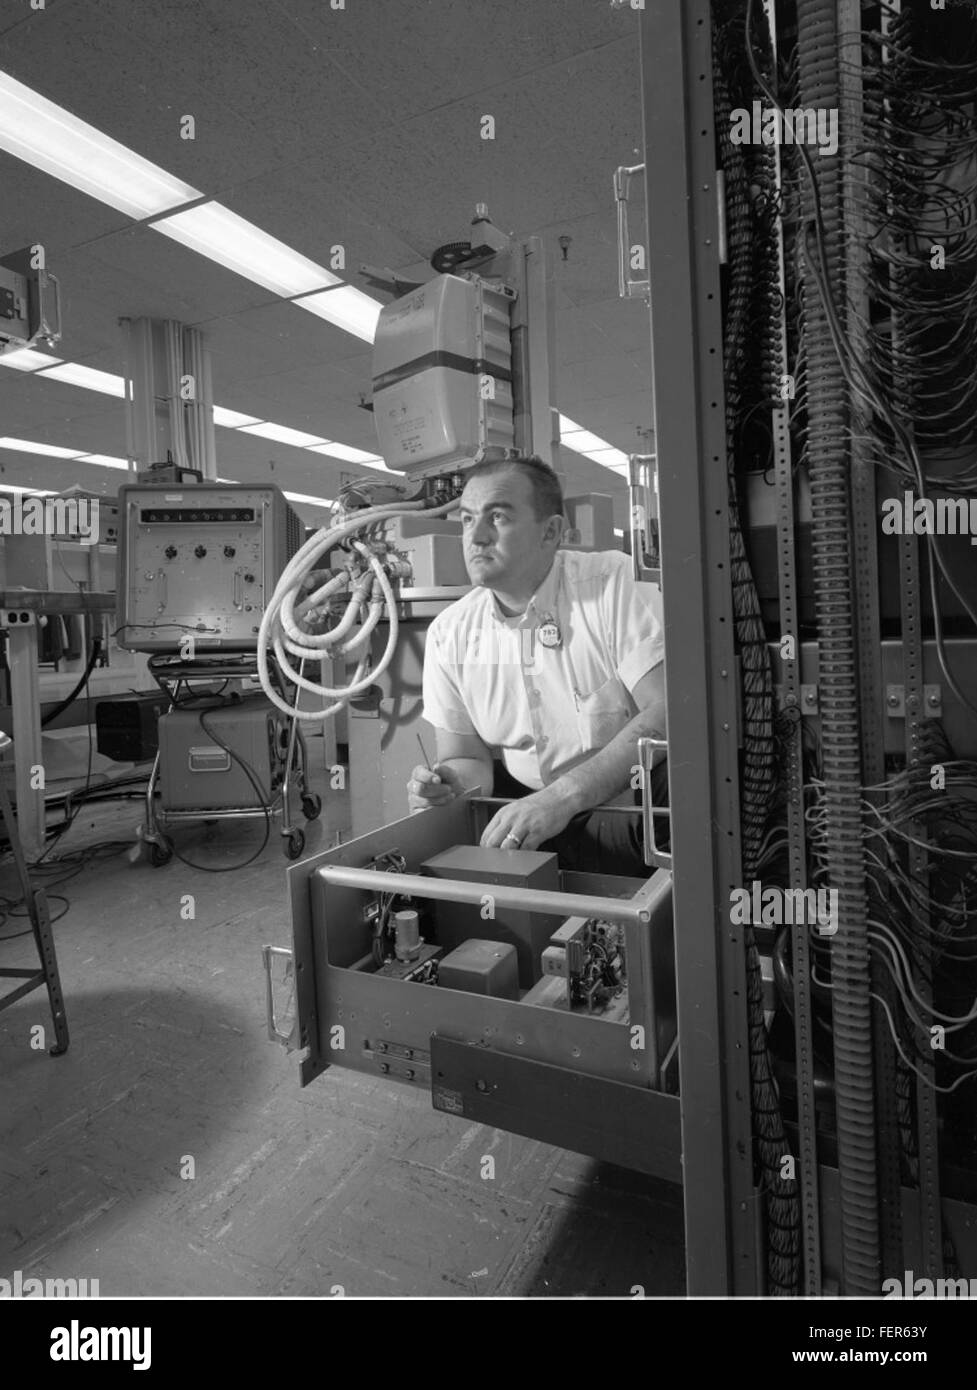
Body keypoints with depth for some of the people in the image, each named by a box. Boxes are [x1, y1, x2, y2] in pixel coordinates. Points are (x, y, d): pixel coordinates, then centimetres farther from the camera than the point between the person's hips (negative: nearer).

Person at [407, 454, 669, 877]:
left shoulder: (610, 581, -12)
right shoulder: (449, 633, 0)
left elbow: (670, 711, -22)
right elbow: (468, 758, 6)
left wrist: (563, 795, -31)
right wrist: (451, 784, -19)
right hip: (523, 817, 3)